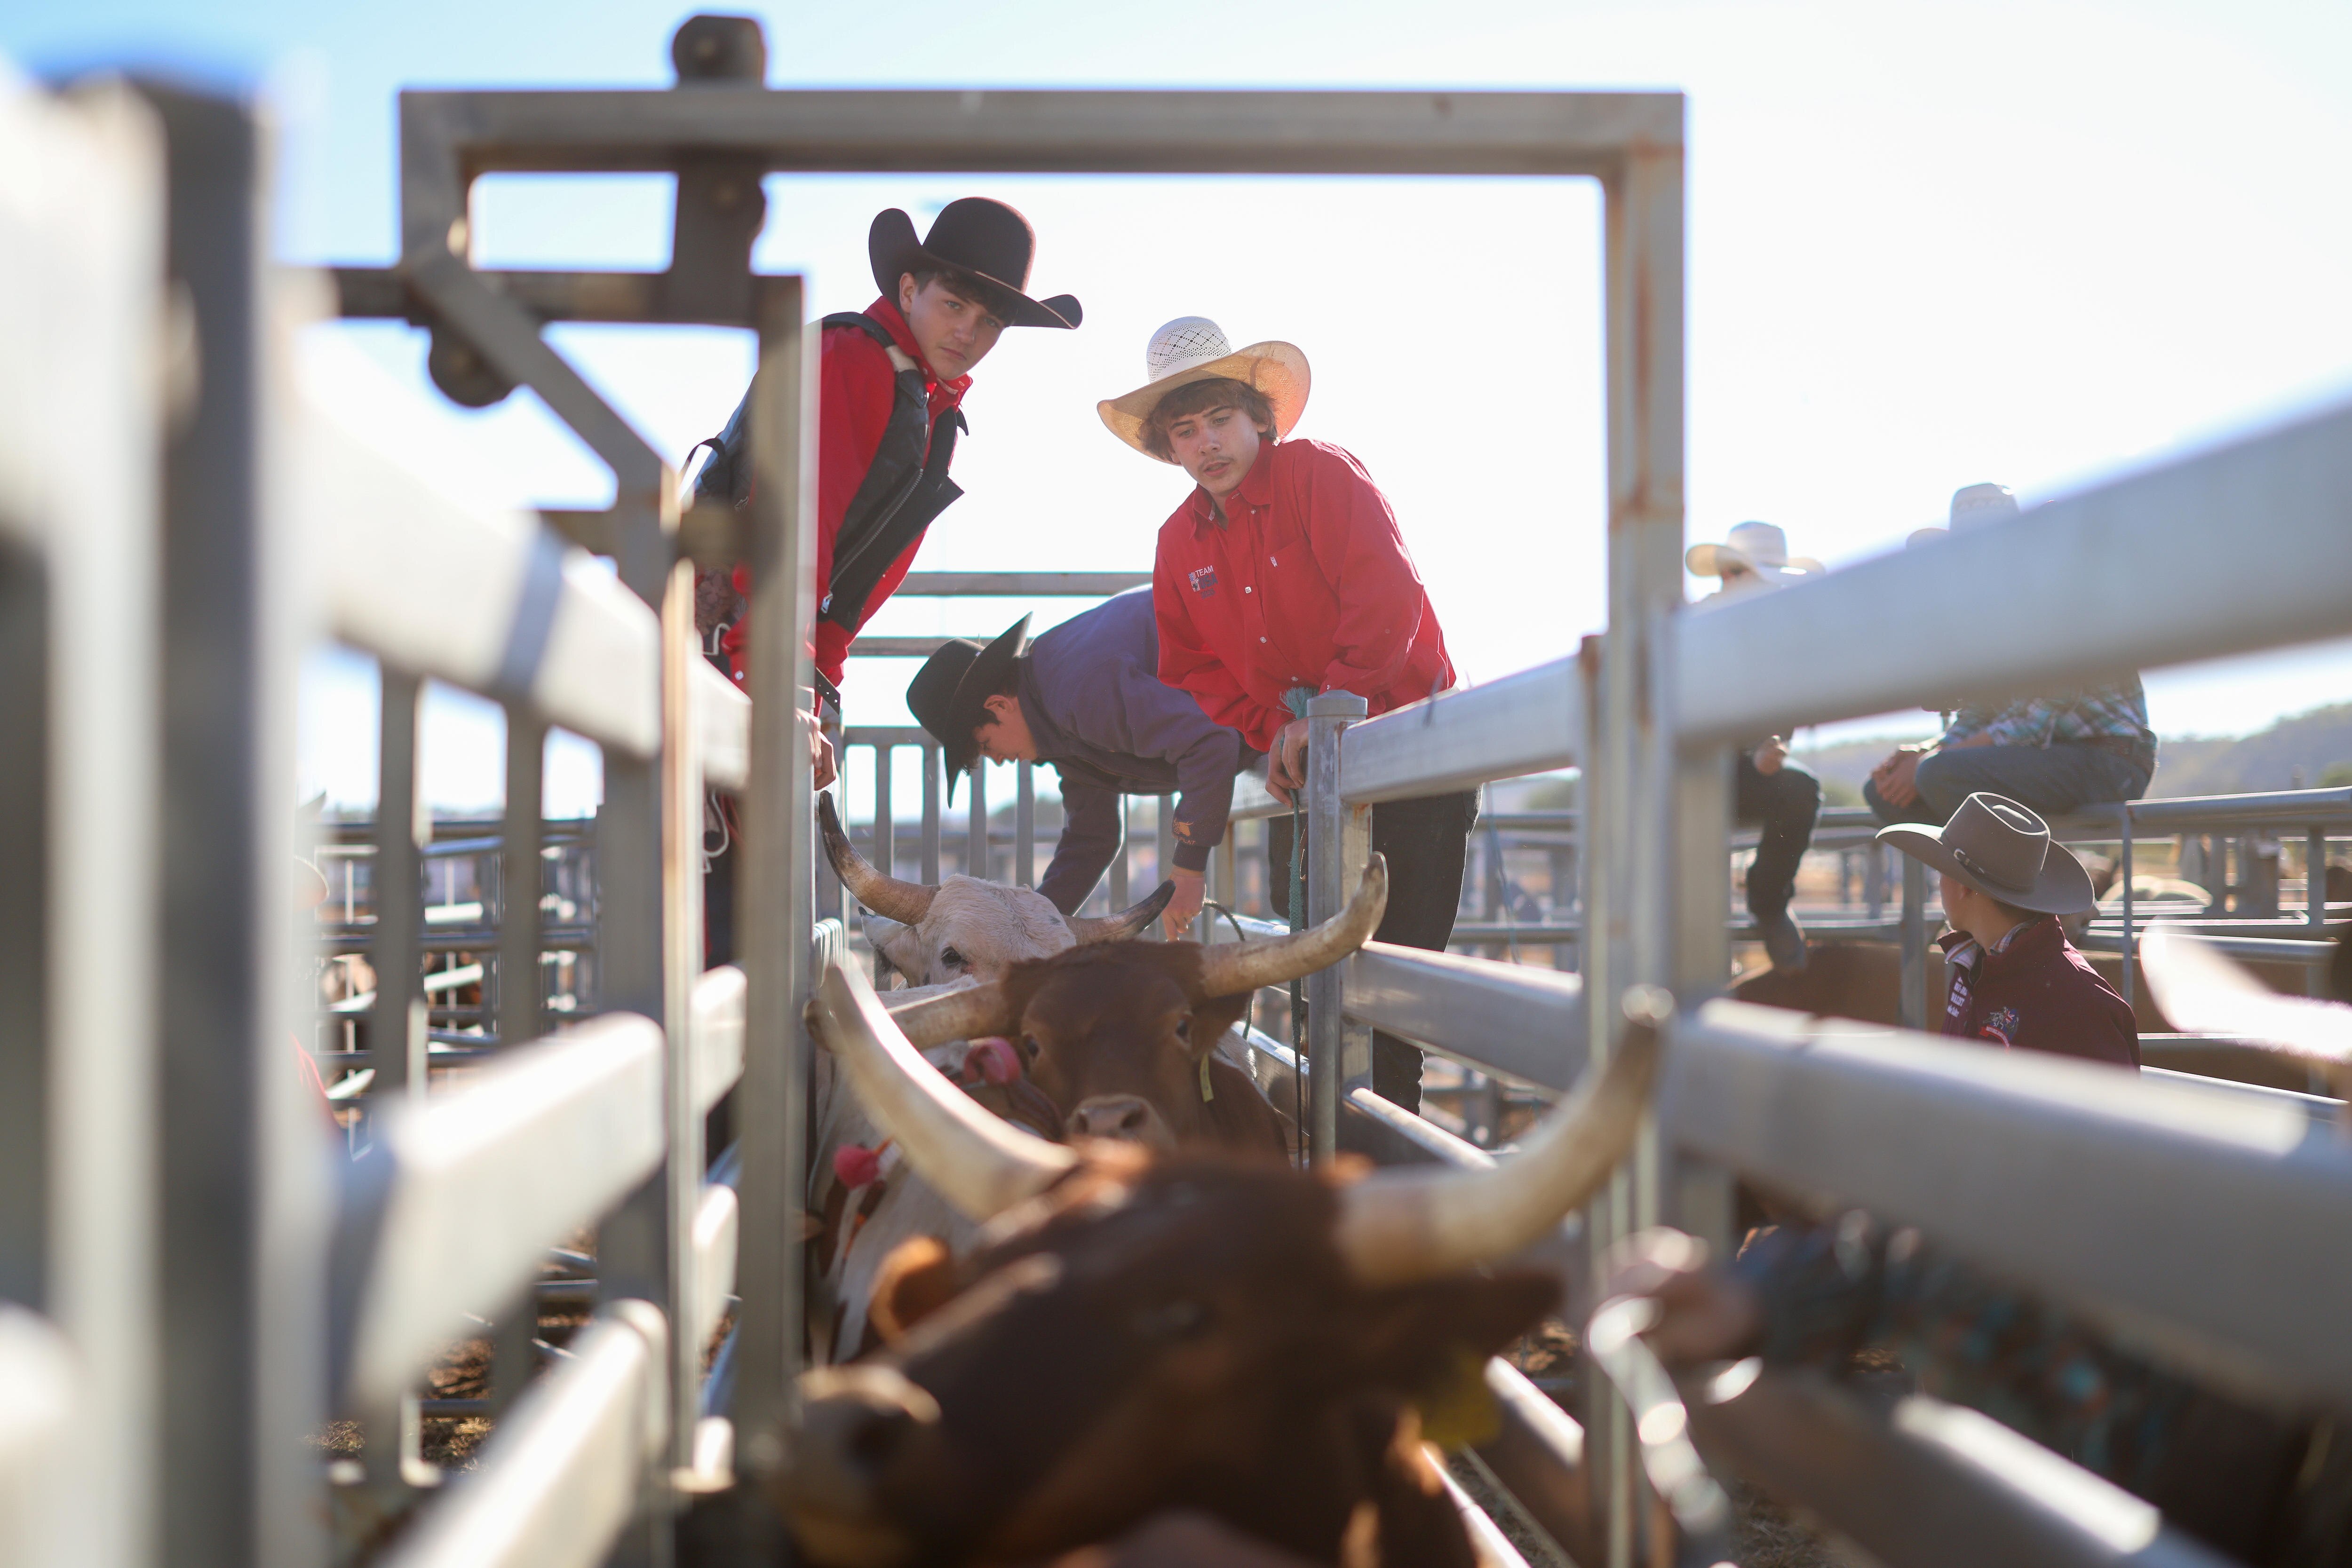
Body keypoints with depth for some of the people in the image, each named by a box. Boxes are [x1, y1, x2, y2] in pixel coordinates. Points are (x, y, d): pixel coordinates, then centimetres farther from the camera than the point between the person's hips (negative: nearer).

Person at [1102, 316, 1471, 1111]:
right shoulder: (1179, 542, 6)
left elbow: (1388, 600, -24)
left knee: (1400, 948, -9)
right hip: (1306, 763, 6)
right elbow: (1191, 668, 9)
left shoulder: (1321, 474, -14)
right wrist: (1273, 732, -7)